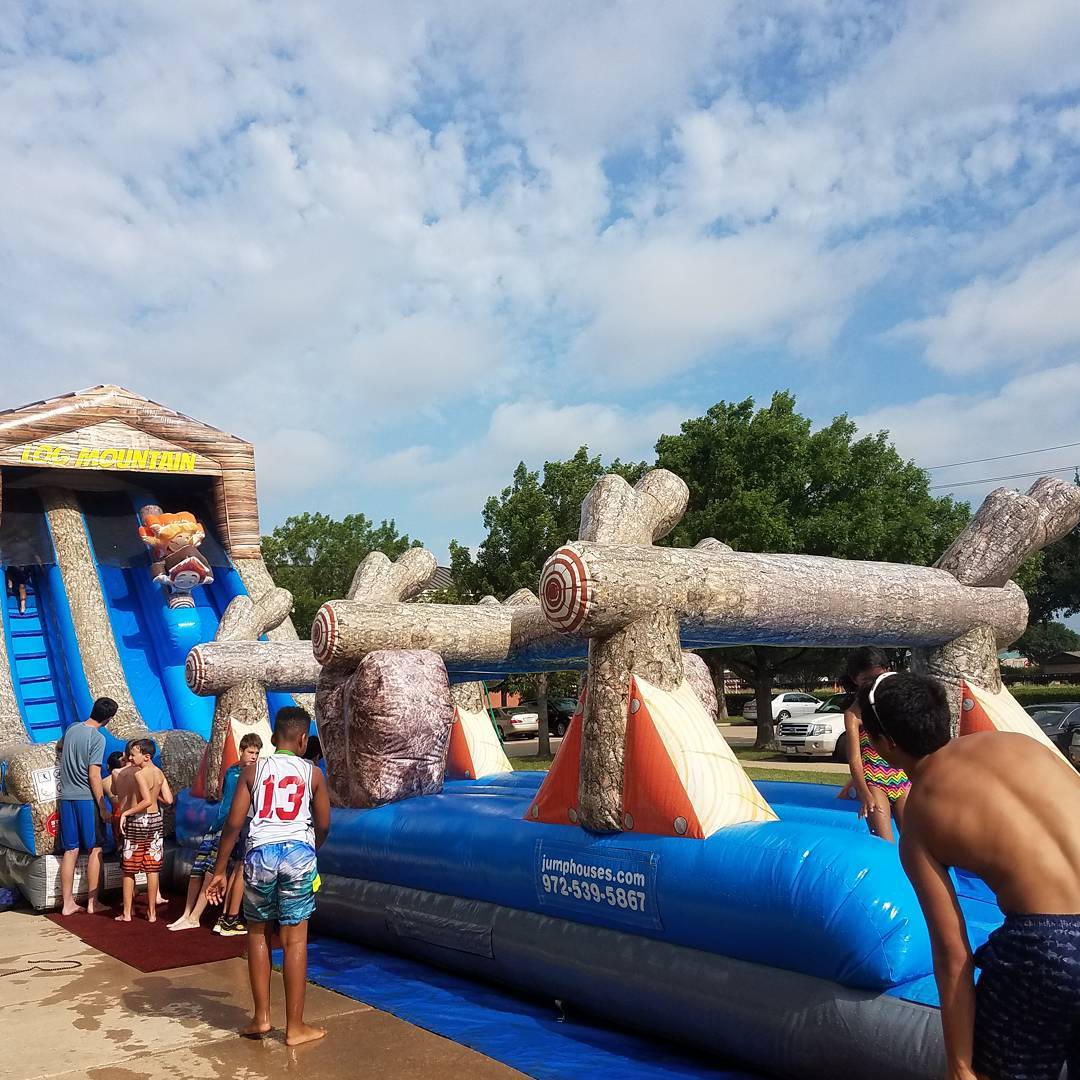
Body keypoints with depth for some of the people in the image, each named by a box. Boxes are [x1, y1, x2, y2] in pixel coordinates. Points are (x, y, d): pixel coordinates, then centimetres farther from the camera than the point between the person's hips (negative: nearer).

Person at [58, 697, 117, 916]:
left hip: (66, 797, 6)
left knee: (70, 851, 9)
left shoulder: (71, 729, 7)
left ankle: (68, 903, 11)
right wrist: (102, 807, -10)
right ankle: (92, 903, 8)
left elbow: (60, 747, 31)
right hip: (87, 799, -6)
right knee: (95, 850, 5)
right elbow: (93, 776, -15)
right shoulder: (97, 738, -13)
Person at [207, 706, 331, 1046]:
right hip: (298, 852, -1)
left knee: (258, 932, 18)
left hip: (261, 853, 1)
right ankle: (295, 1027, 11)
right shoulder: (312, 773, 5)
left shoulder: (254, 770, 5)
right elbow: (323, 826, 8)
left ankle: (261, 1017, 19)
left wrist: (219, 871, 6)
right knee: (294, 938, 5)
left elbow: (233, 823, 0)